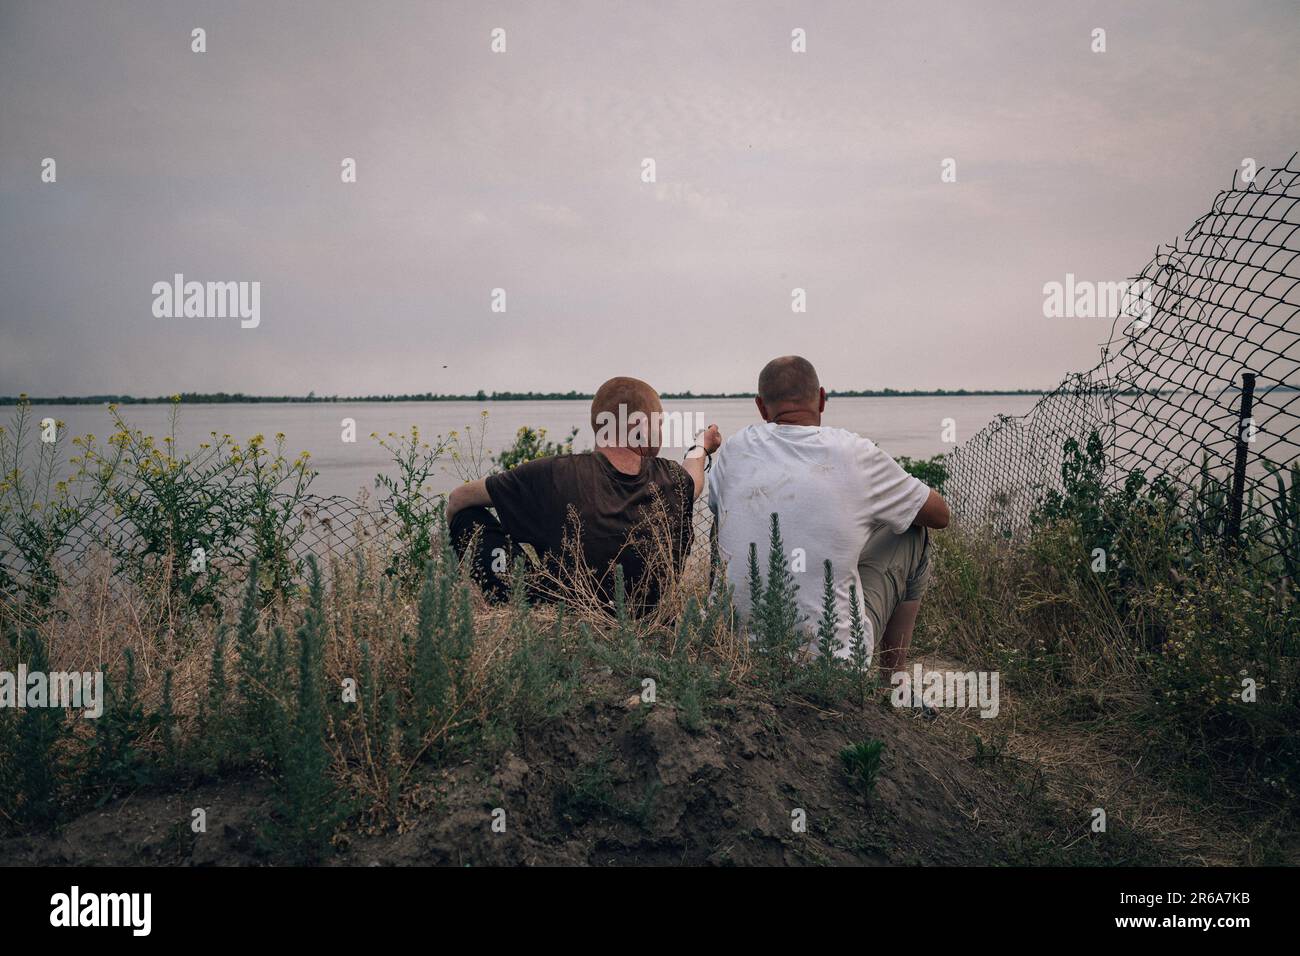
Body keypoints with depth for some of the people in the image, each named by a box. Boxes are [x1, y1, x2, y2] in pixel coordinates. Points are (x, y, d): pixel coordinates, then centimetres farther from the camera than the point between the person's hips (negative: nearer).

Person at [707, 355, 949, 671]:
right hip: (836, 654, -3)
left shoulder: (735, 449, -1)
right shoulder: (854, 453, -9)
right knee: (915, 535, 18)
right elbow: (940, 514, 7)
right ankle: (893, 670, 29)